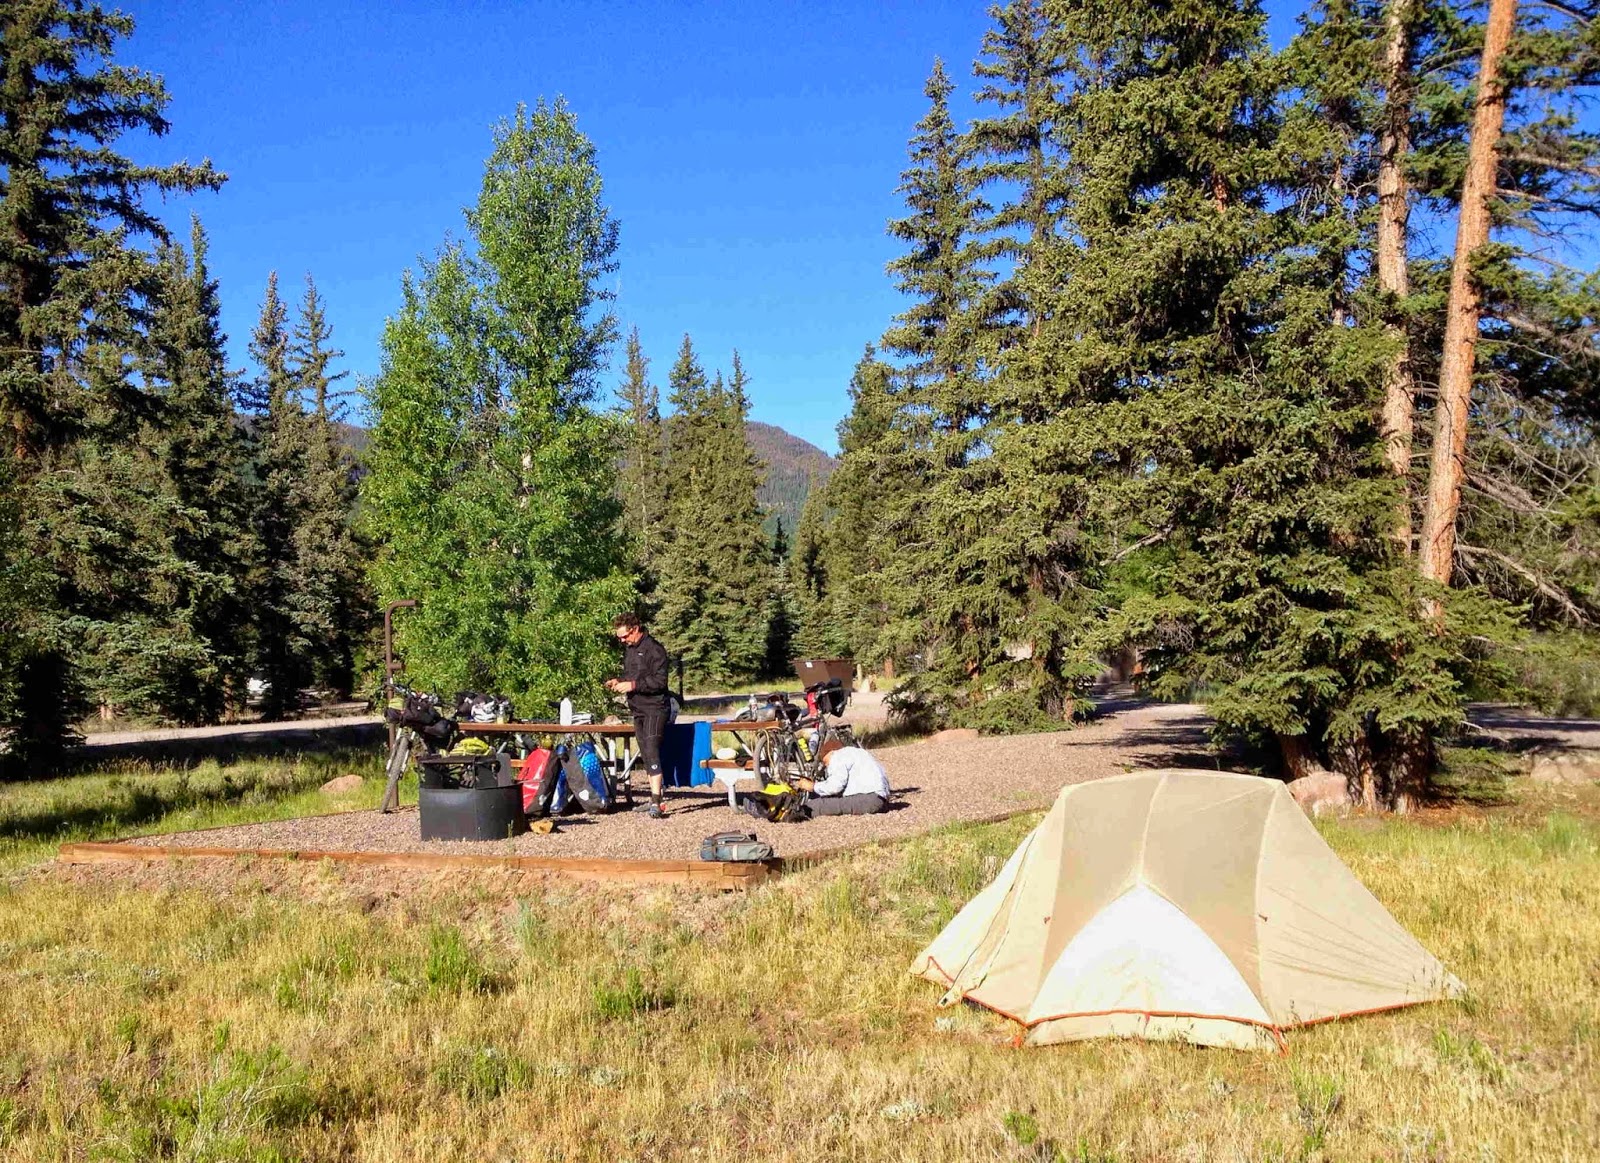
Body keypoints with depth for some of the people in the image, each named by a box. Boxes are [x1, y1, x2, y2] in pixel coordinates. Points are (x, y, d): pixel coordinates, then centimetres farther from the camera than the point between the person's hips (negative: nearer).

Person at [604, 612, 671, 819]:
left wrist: (633, 685, -21)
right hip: (637, 710, 9)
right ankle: (656, 795, 18)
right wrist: (618, 682, 6)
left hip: (654, 708, -9)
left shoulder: (654, 649, -12)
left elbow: (660, 681, -17)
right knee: (645, 755, 11)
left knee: (652, 753, -17)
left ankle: (656, 804, -21)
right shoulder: (628, 649, 15)